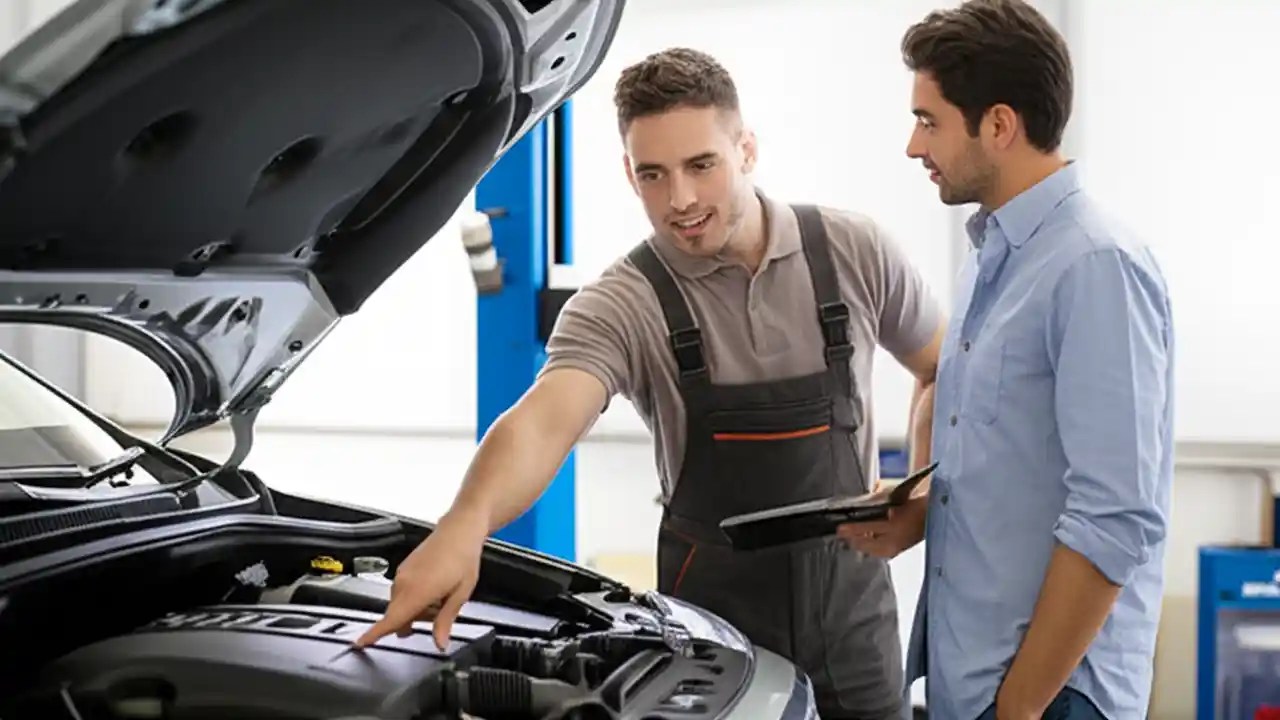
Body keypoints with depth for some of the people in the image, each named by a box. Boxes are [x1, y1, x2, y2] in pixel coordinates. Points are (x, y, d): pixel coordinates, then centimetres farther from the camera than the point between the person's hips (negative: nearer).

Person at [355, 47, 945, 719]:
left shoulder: (854, 251, -7)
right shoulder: (622, 307, -14)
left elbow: (943, 371, 9)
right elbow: (543, 420, -33)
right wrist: (463, 527, -52)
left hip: (852, 590, 2)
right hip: (715, 598, -2)